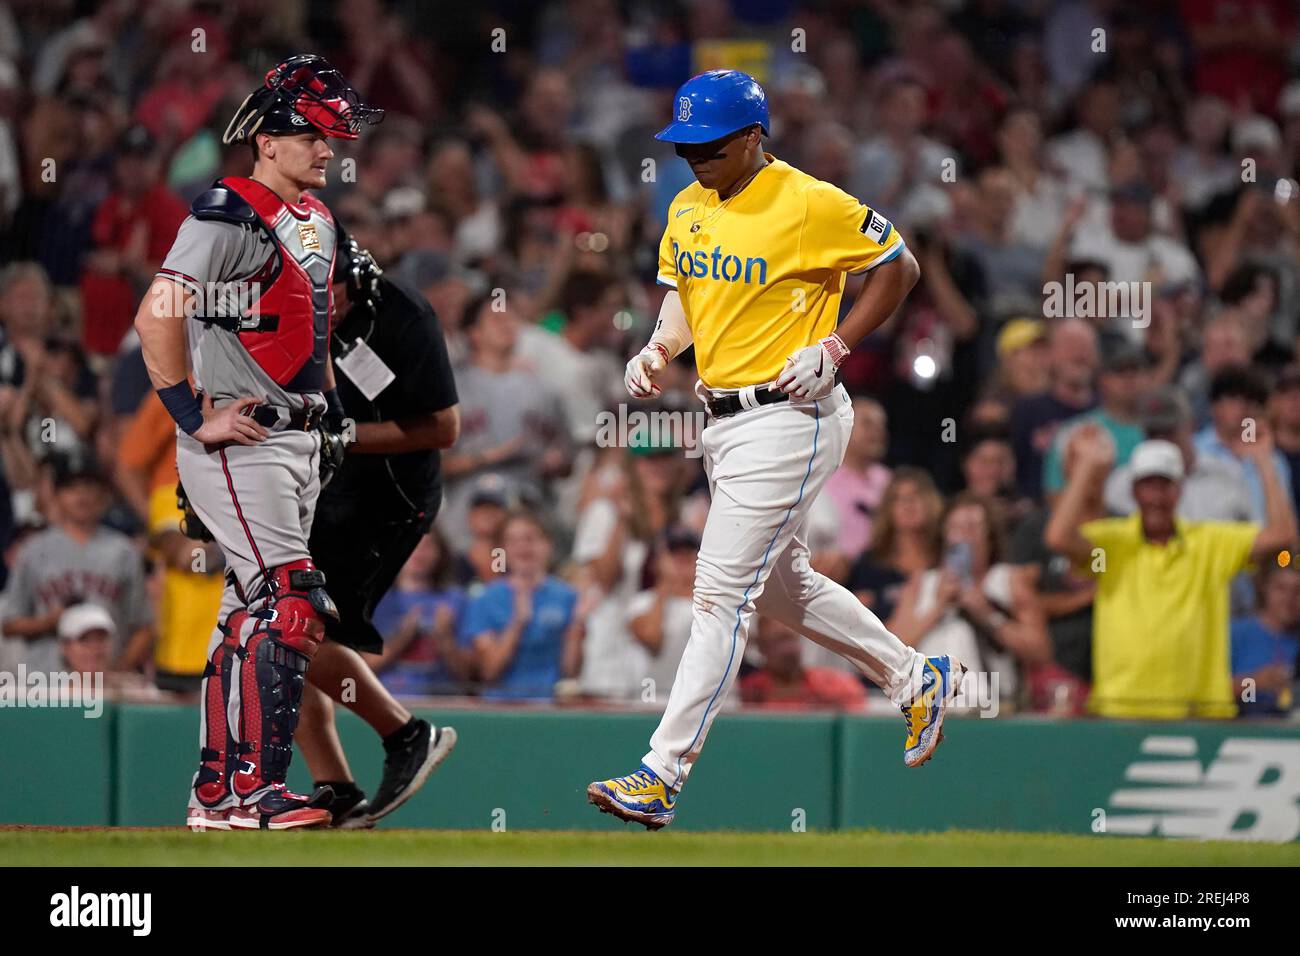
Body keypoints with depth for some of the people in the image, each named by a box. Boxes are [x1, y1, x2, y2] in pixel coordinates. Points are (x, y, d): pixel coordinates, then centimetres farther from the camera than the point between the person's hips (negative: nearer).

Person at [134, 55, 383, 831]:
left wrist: (330, 408, 20)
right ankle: (255, 788, -17)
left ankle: (216, 790, 19)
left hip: (299, 440, 9)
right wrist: (197, 417, -21)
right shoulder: (229, 216, -14)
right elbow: (158, 317, -21)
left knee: (254, 613, 12)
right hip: (238, 444, -9)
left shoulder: (316, 219, 16)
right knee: (289, 603, -16)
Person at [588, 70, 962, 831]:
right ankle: (915, 678, 38)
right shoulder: (688, 209, 8)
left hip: (788, 419, -9)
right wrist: (659, 350, -2)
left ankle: (663, 776, -11)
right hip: (725, 420, 9)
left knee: (723, 591, -11)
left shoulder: (808, 205, -16)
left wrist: (833, 348, -14)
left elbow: (899, 266, -8)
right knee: (781, 583, 20)